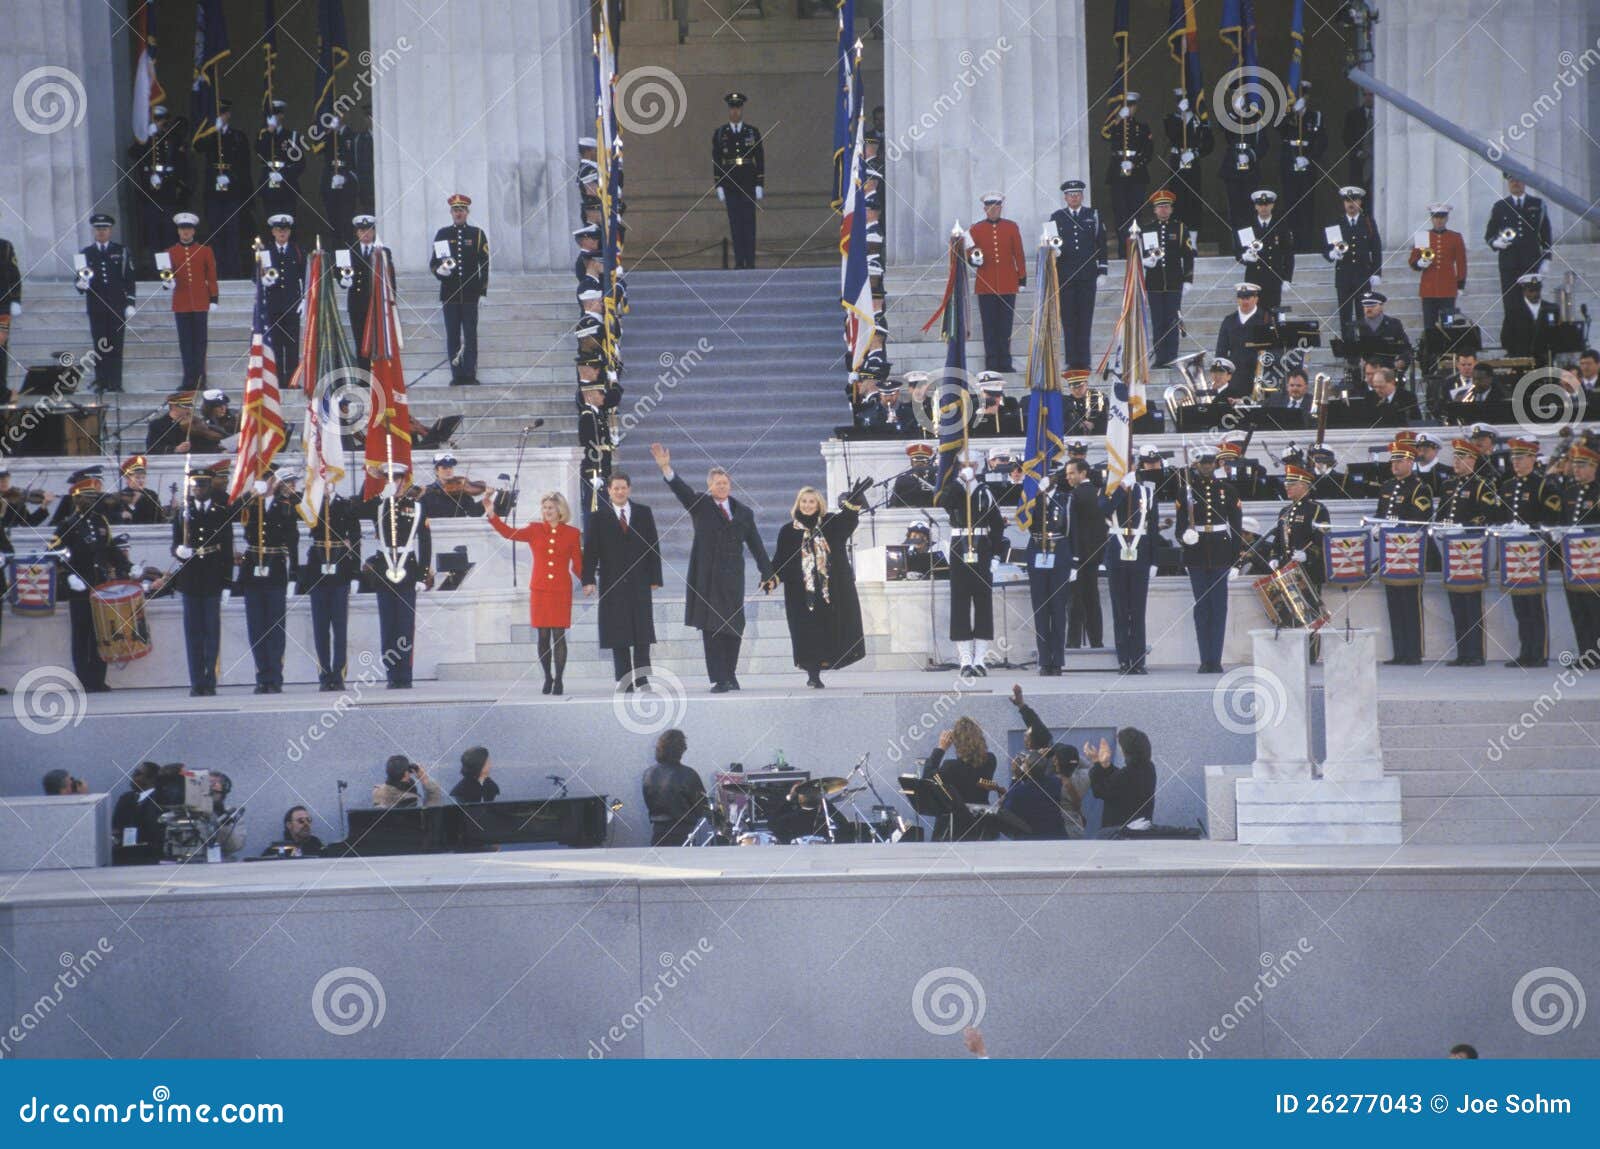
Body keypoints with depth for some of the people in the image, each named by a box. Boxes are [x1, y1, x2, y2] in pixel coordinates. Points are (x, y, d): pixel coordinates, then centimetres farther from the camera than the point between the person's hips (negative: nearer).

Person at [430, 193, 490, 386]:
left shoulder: (477, 234, 6)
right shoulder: (442, 234, 9)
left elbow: (484, 265, 5)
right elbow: (433, 262, 12)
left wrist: (482, 291, -1)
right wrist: (438, 270, -12)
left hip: (470, 294, -1)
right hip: (450, 294, 1)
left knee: (470, 335, -2)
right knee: (452, 336, 0)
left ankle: (470, 374, -1)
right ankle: (457, 375, 2)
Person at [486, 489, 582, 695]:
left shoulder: (572, 533, 4)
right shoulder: (535, 530, 5)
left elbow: (578, 565, 8)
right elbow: (509, 532, -8)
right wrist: (492, 514, -20)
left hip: (562, 591, -1)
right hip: (539, 591, 1)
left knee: (559, 636, -4)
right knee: (543, 636, 3)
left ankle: (558, 680, 2)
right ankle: (547, 678, 15)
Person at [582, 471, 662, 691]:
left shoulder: (644, 513, 8)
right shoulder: (598, 518, 4)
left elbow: (653, 546, 7)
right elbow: (590, 551, -2)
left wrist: (655, 578, 1)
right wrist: (589, 580, -13)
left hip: (640, 582, 1)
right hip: (612, 583, -1)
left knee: (642, 634, 0)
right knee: (618, 634, -1)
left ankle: (642, 679, 5)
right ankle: (624, 682, 2)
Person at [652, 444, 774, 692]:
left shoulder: (743, 512, 12)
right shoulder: (700, 505, 6)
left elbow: (756, 546, 13)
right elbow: (681, 489, -11)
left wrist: (767, 574, 8)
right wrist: (666, 468, -28)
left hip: (732, 577, 2)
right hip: (706, 577, -2)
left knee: (733, 627, 5)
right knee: (711, 628, -5)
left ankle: (730, 676, 18)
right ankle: (719, 680, -5)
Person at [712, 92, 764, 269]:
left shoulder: (753, 132, 4)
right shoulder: (719, 134, 5)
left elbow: (760, 160, 3)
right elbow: (716, 161, 5)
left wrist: (760, 186, -2)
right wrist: (719, 187, -1)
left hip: (748, 185, -1)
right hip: (730, 186, 1)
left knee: (749, 223, -2)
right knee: (735, 224, 1)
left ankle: (750, 262, 1)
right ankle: (739, 262, 3)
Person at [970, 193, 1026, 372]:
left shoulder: (1011, 227, 7)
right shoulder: (975, 229, 5)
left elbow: (1019, 253, 8)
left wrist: (1022, 277, 4)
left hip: (1008, 284, 1)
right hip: (985, 285, -1)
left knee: (1006, 325, 3)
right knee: (990, 326, 0)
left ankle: (1005, 363, 8)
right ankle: (992, 364, 3)